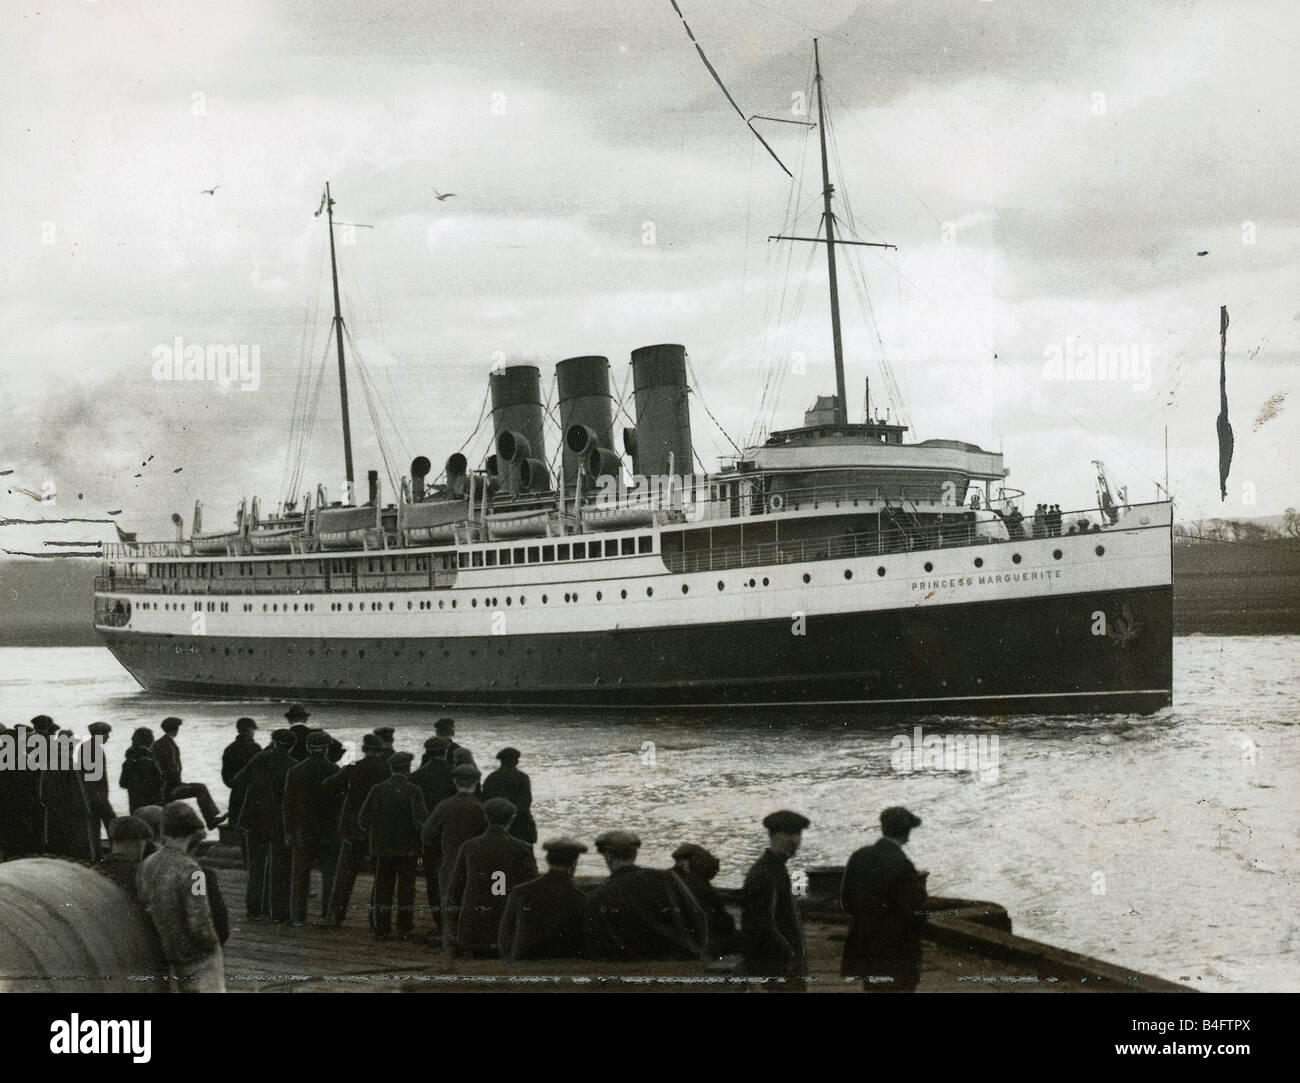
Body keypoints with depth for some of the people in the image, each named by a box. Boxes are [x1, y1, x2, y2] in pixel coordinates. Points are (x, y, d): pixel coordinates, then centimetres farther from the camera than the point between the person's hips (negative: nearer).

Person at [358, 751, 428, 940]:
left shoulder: (377, 789, -2)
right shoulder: (413, 791, -11)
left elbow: (363, 818, -3)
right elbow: (421, 819, -18)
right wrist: (422, 838, 1)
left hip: (382, 847, 2)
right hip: (407, 848, -2)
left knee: (383, 888, 9)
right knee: (406, 889, 6)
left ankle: (381, 929, 9)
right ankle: (405, 929, 8)